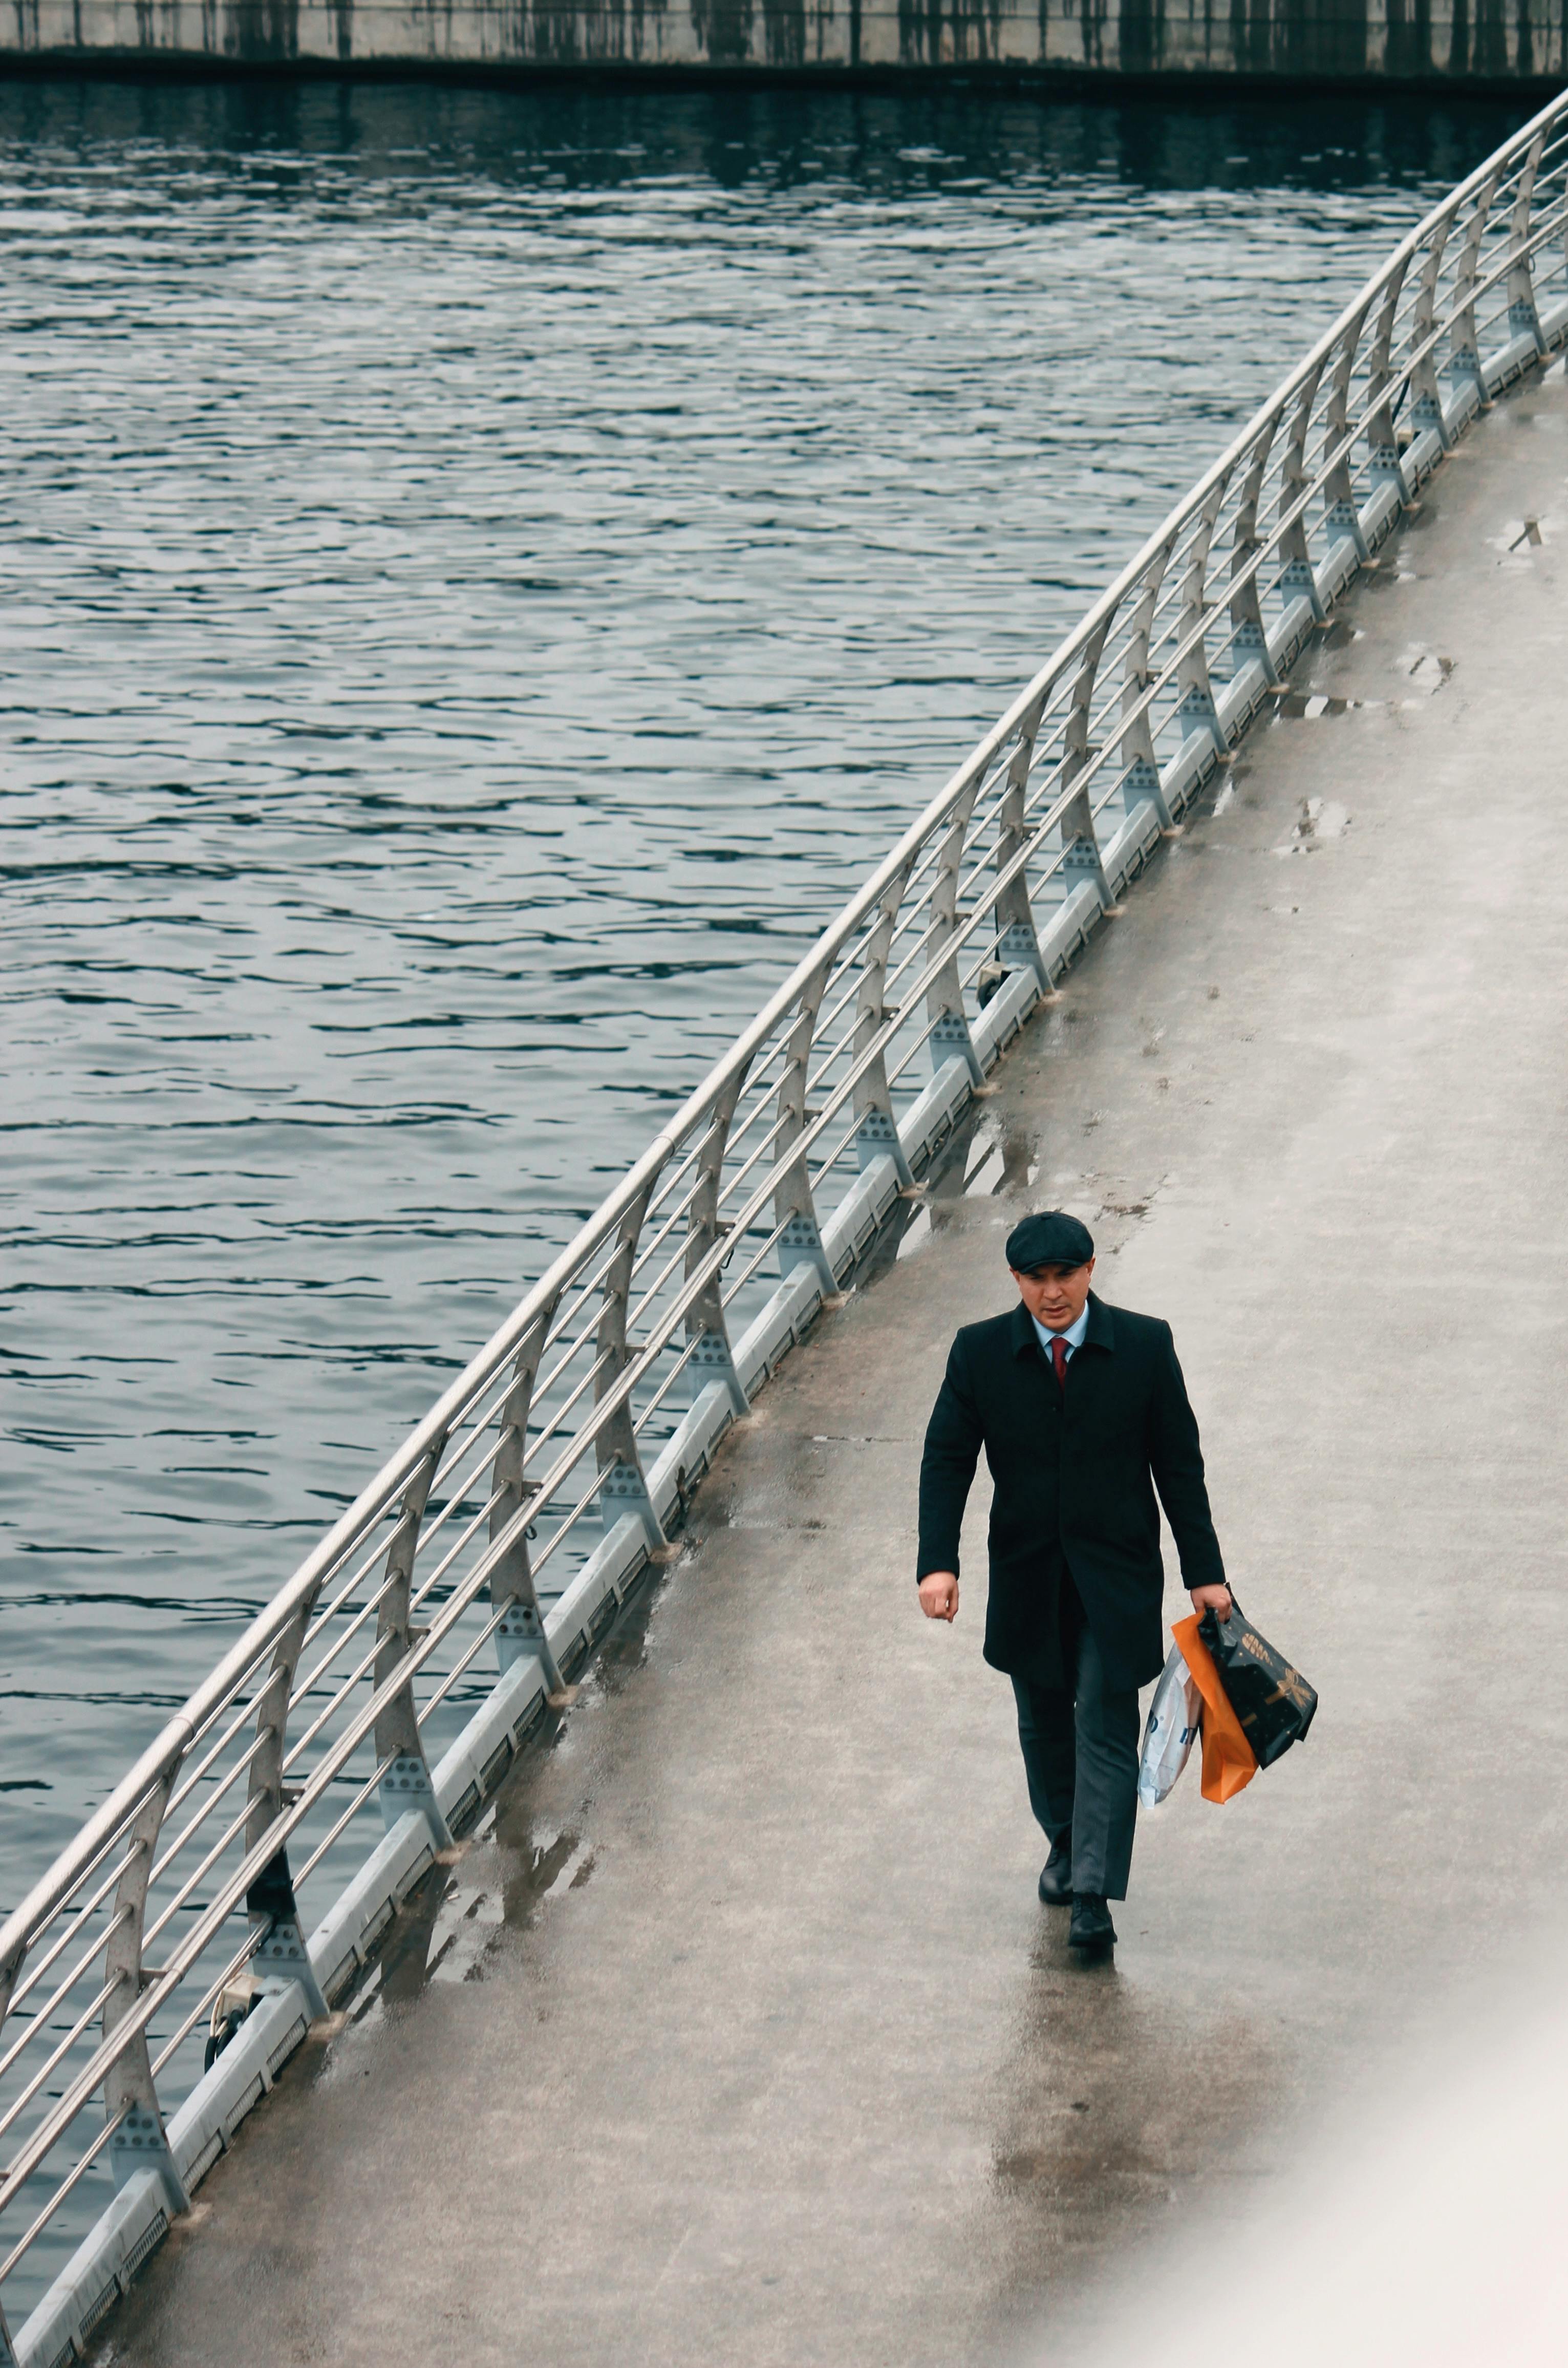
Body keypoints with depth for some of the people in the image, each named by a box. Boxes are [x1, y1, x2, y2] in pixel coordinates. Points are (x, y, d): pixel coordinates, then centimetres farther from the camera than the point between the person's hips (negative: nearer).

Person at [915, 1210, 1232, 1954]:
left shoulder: (1144, 1346, -9)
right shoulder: (980, 1352, -7)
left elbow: (1179, 1463, -2)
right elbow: (946, 1460, -5)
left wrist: (1203, 1571, -2)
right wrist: (938, 1563, -18)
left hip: (1117, 1574, -2)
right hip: (1026, 1575, 3)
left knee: (1106, 1732, -7)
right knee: (1044, 1725, 18)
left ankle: (1092, 1896, -8)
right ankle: (1066, 1842, 41)